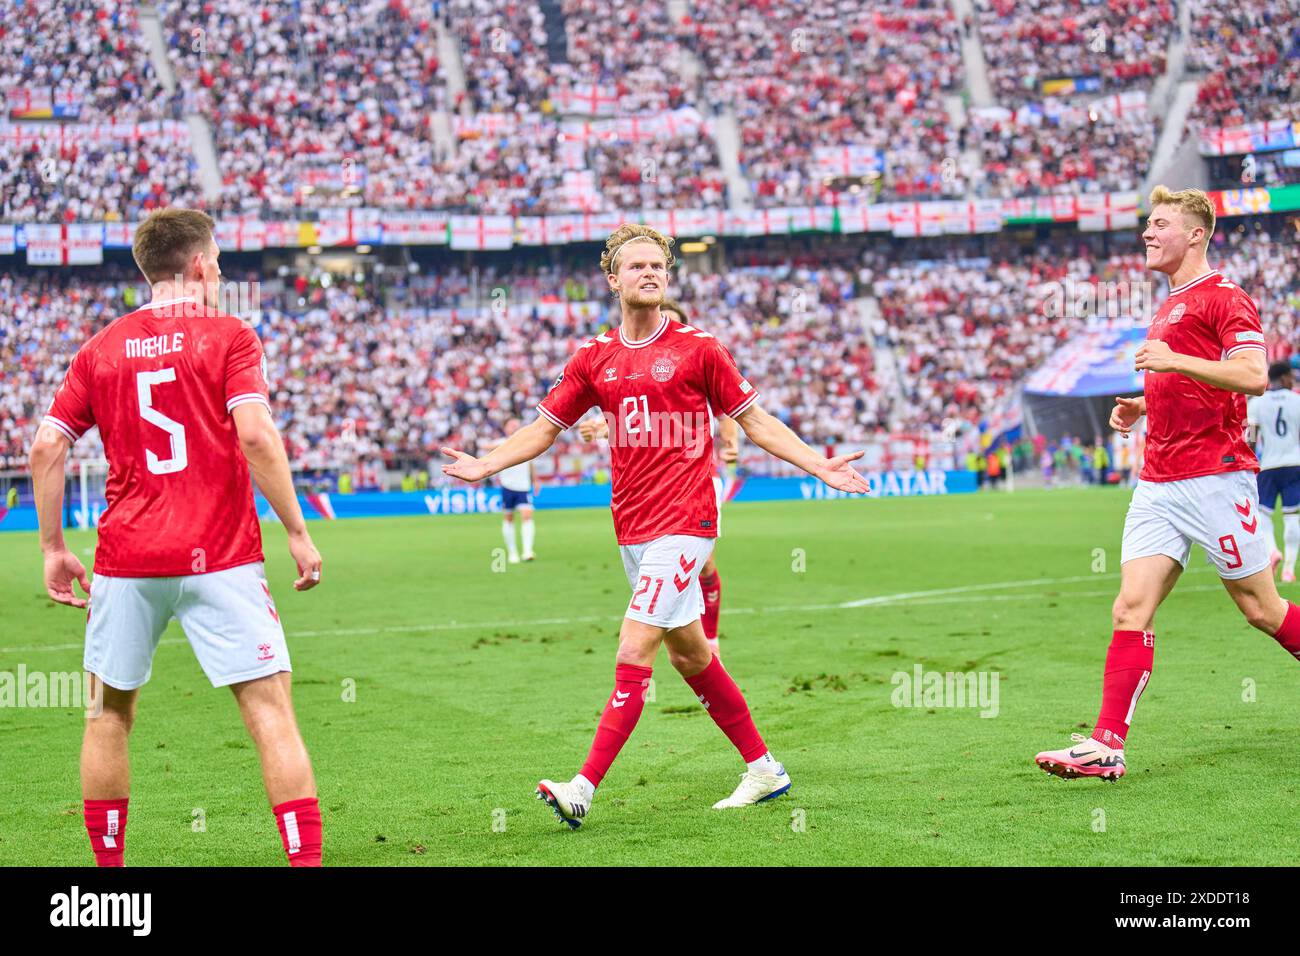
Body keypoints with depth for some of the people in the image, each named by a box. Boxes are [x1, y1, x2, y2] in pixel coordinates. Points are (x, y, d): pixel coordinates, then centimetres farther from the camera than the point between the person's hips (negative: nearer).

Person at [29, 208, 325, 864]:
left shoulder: (102, 348, 10)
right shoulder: (228, 336, -1)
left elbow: (45, 448, 6)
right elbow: (255, 435, -14)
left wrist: (54, 549, 14)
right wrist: (298, 532, -9)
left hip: (125, 562, 3)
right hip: (219, 558, -3)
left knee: (108, 715, 17)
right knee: (271, 712, -2)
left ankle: (108, 863, 22)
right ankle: (305, 859, -8)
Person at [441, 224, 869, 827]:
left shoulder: (698, 348, -2)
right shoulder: (594, 358, 9)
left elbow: (754, 421, 5)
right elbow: (544, 428, 14)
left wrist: (820, 467, -2)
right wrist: (484, 465, 0)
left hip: (684, 523, -6)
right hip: (631, 527, 6)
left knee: (633, 654, -12)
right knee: (688, 654, 13)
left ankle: (585, 788, -13)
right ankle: (764, 769, 26)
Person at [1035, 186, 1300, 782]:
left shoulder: (1222, 297, -7)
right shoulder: (1168, 307, 21)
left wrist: (1174, 360, -23)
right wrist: (1141, 407, 16)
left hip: (1215, 476, -8)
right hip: (1158, 481, 8)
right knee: (1131, 609, -4)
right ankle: (1107, 744, -9)